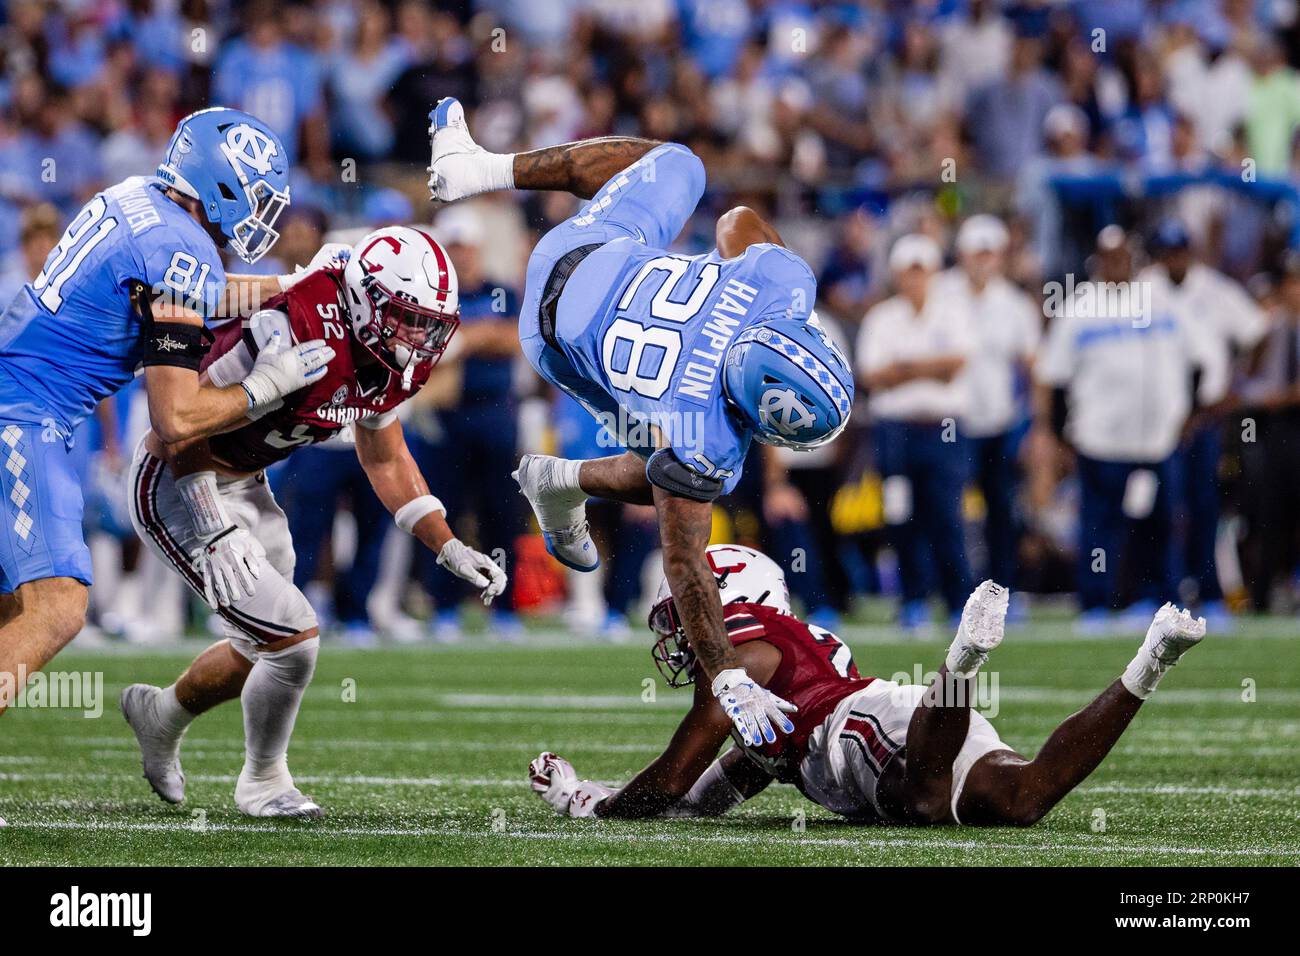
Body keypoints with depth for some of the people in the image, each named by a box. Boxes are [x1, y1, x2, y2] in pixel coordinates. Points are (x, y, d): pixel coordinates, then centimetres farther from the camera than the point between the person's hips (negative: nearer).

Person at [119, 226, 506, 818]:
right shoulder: (294, 335, -32)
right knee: (293, 637, -13)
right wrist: (214, 531, -28)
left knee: (261, 653, 21)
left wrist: (449, 548, 6)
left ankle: (160, 713, 49)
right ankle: (263, 783, 12)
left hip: (244, 486, 9)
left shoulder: (389, 363, -5)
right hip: (177, 486, -9)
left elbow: (387, 462, 12)